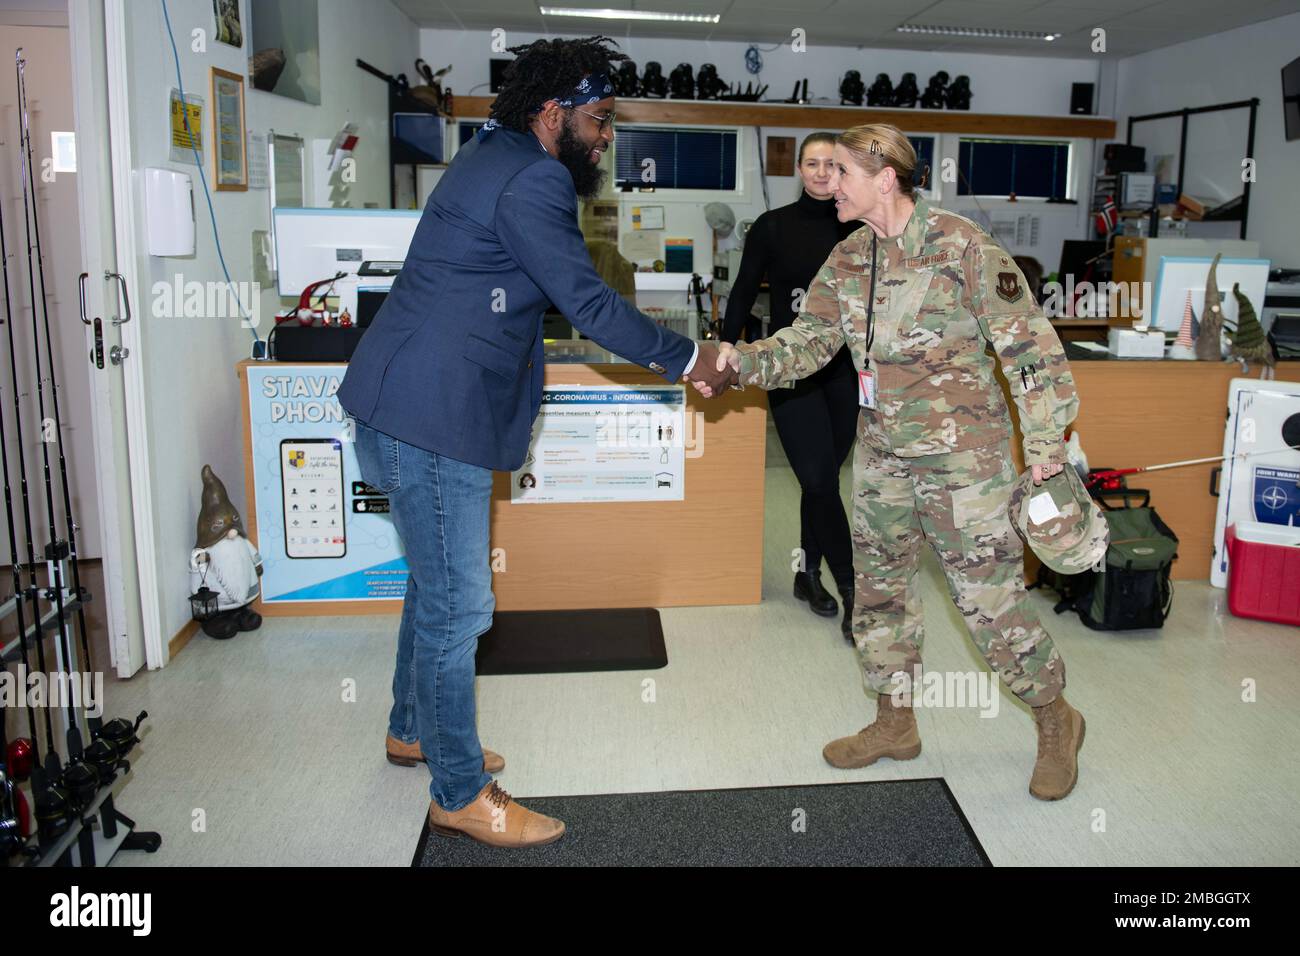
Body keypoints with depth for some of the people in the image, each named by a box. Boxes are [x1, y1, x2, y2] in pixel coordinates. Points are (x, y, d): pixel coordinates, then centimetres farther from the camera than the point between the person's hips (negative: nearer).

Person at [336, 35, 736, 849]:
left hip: (408, 410, 11)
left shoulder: (493, 158, 18)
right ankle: (461, 796, 11)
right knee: (458, 605, -2)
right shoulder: (532, 180, -15)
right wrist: (686, 361, -4)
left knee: (438, 583, 22)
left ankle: (415, 728, 40)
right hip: (433, 421, -11)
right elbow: (588, 303, -15)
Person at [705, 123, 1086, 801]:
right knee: (879, 586, 14)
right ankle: (894, 723, 33)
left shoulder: (962, 247, -15)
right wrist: (740, 360, -12)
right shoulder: (848, 260, 5)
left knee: (988, 595, -1)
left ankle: (1056, 719, 25)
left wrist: (1045, 439, -12)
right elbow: (808, 341, 5)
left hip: (963, 454, -7)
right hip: (882, 453, 7)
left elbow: (1027, 344, -12)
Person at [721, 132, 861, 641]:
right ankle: (853, 593, -3)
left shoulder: (859, 230, 7)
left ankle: (809, 573, 26)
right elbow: (744, 292, 1)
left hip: (845, 369, 3)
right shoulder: (772, 226, 0)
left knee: (822, 479, 8)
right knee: (820, 481, -9)